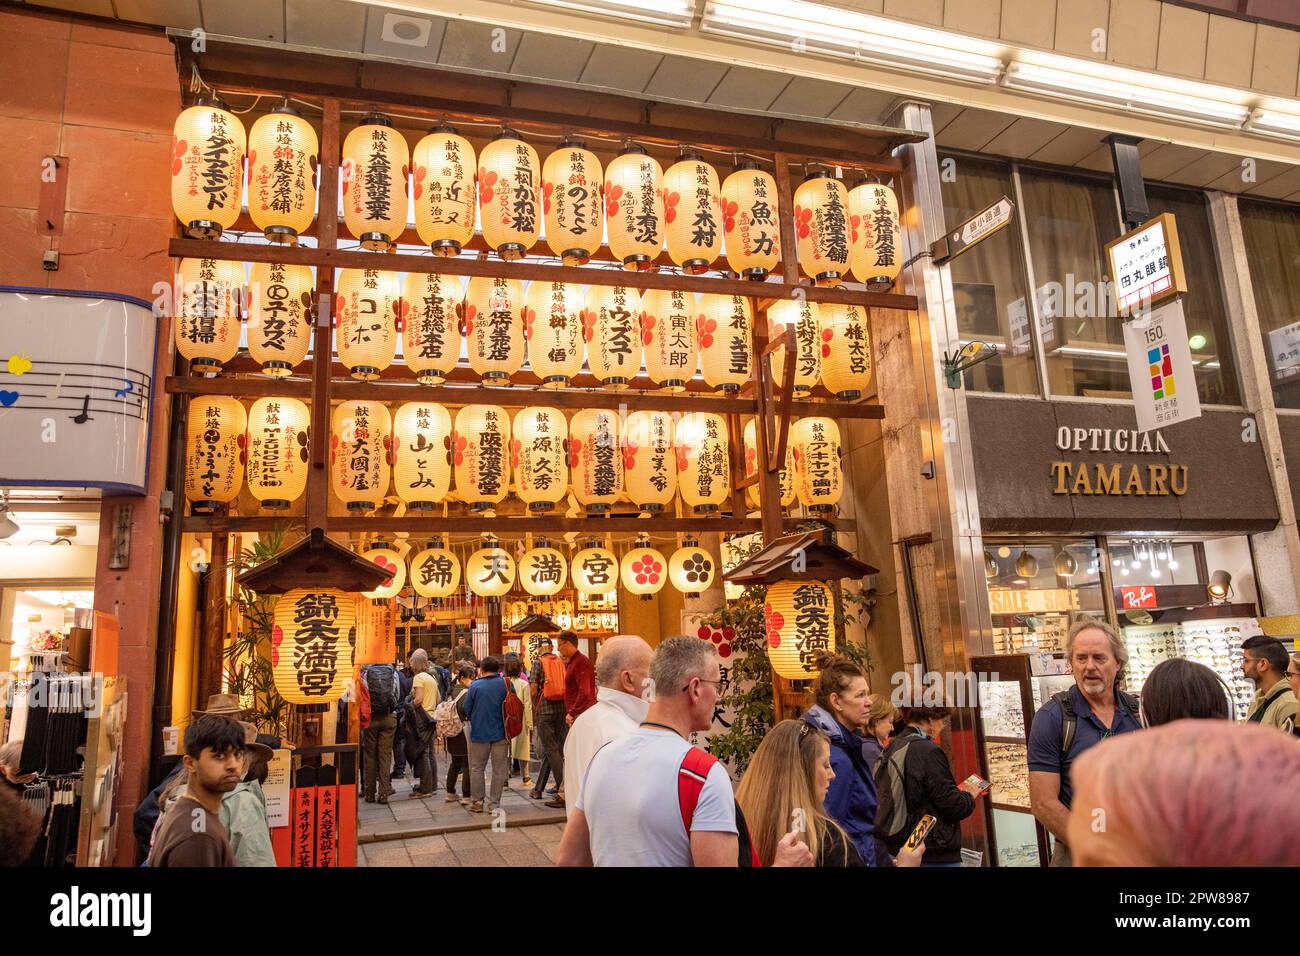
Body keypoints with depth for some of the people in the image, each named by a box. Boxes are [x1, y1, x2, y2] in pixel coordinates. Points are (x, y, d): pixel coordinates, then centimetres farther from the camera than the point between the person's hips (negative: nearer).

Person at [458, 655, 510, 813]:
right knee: (499, 769, 8)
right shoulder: (506, 684, -4)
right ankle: (494, 803, 8)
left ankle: (477, 802, 15)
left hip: (479, 733, 0)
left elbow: (465, 709, -2)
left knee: (477, 768, 13)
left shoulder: (475, 686, -7)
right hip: (500, 733, 0)